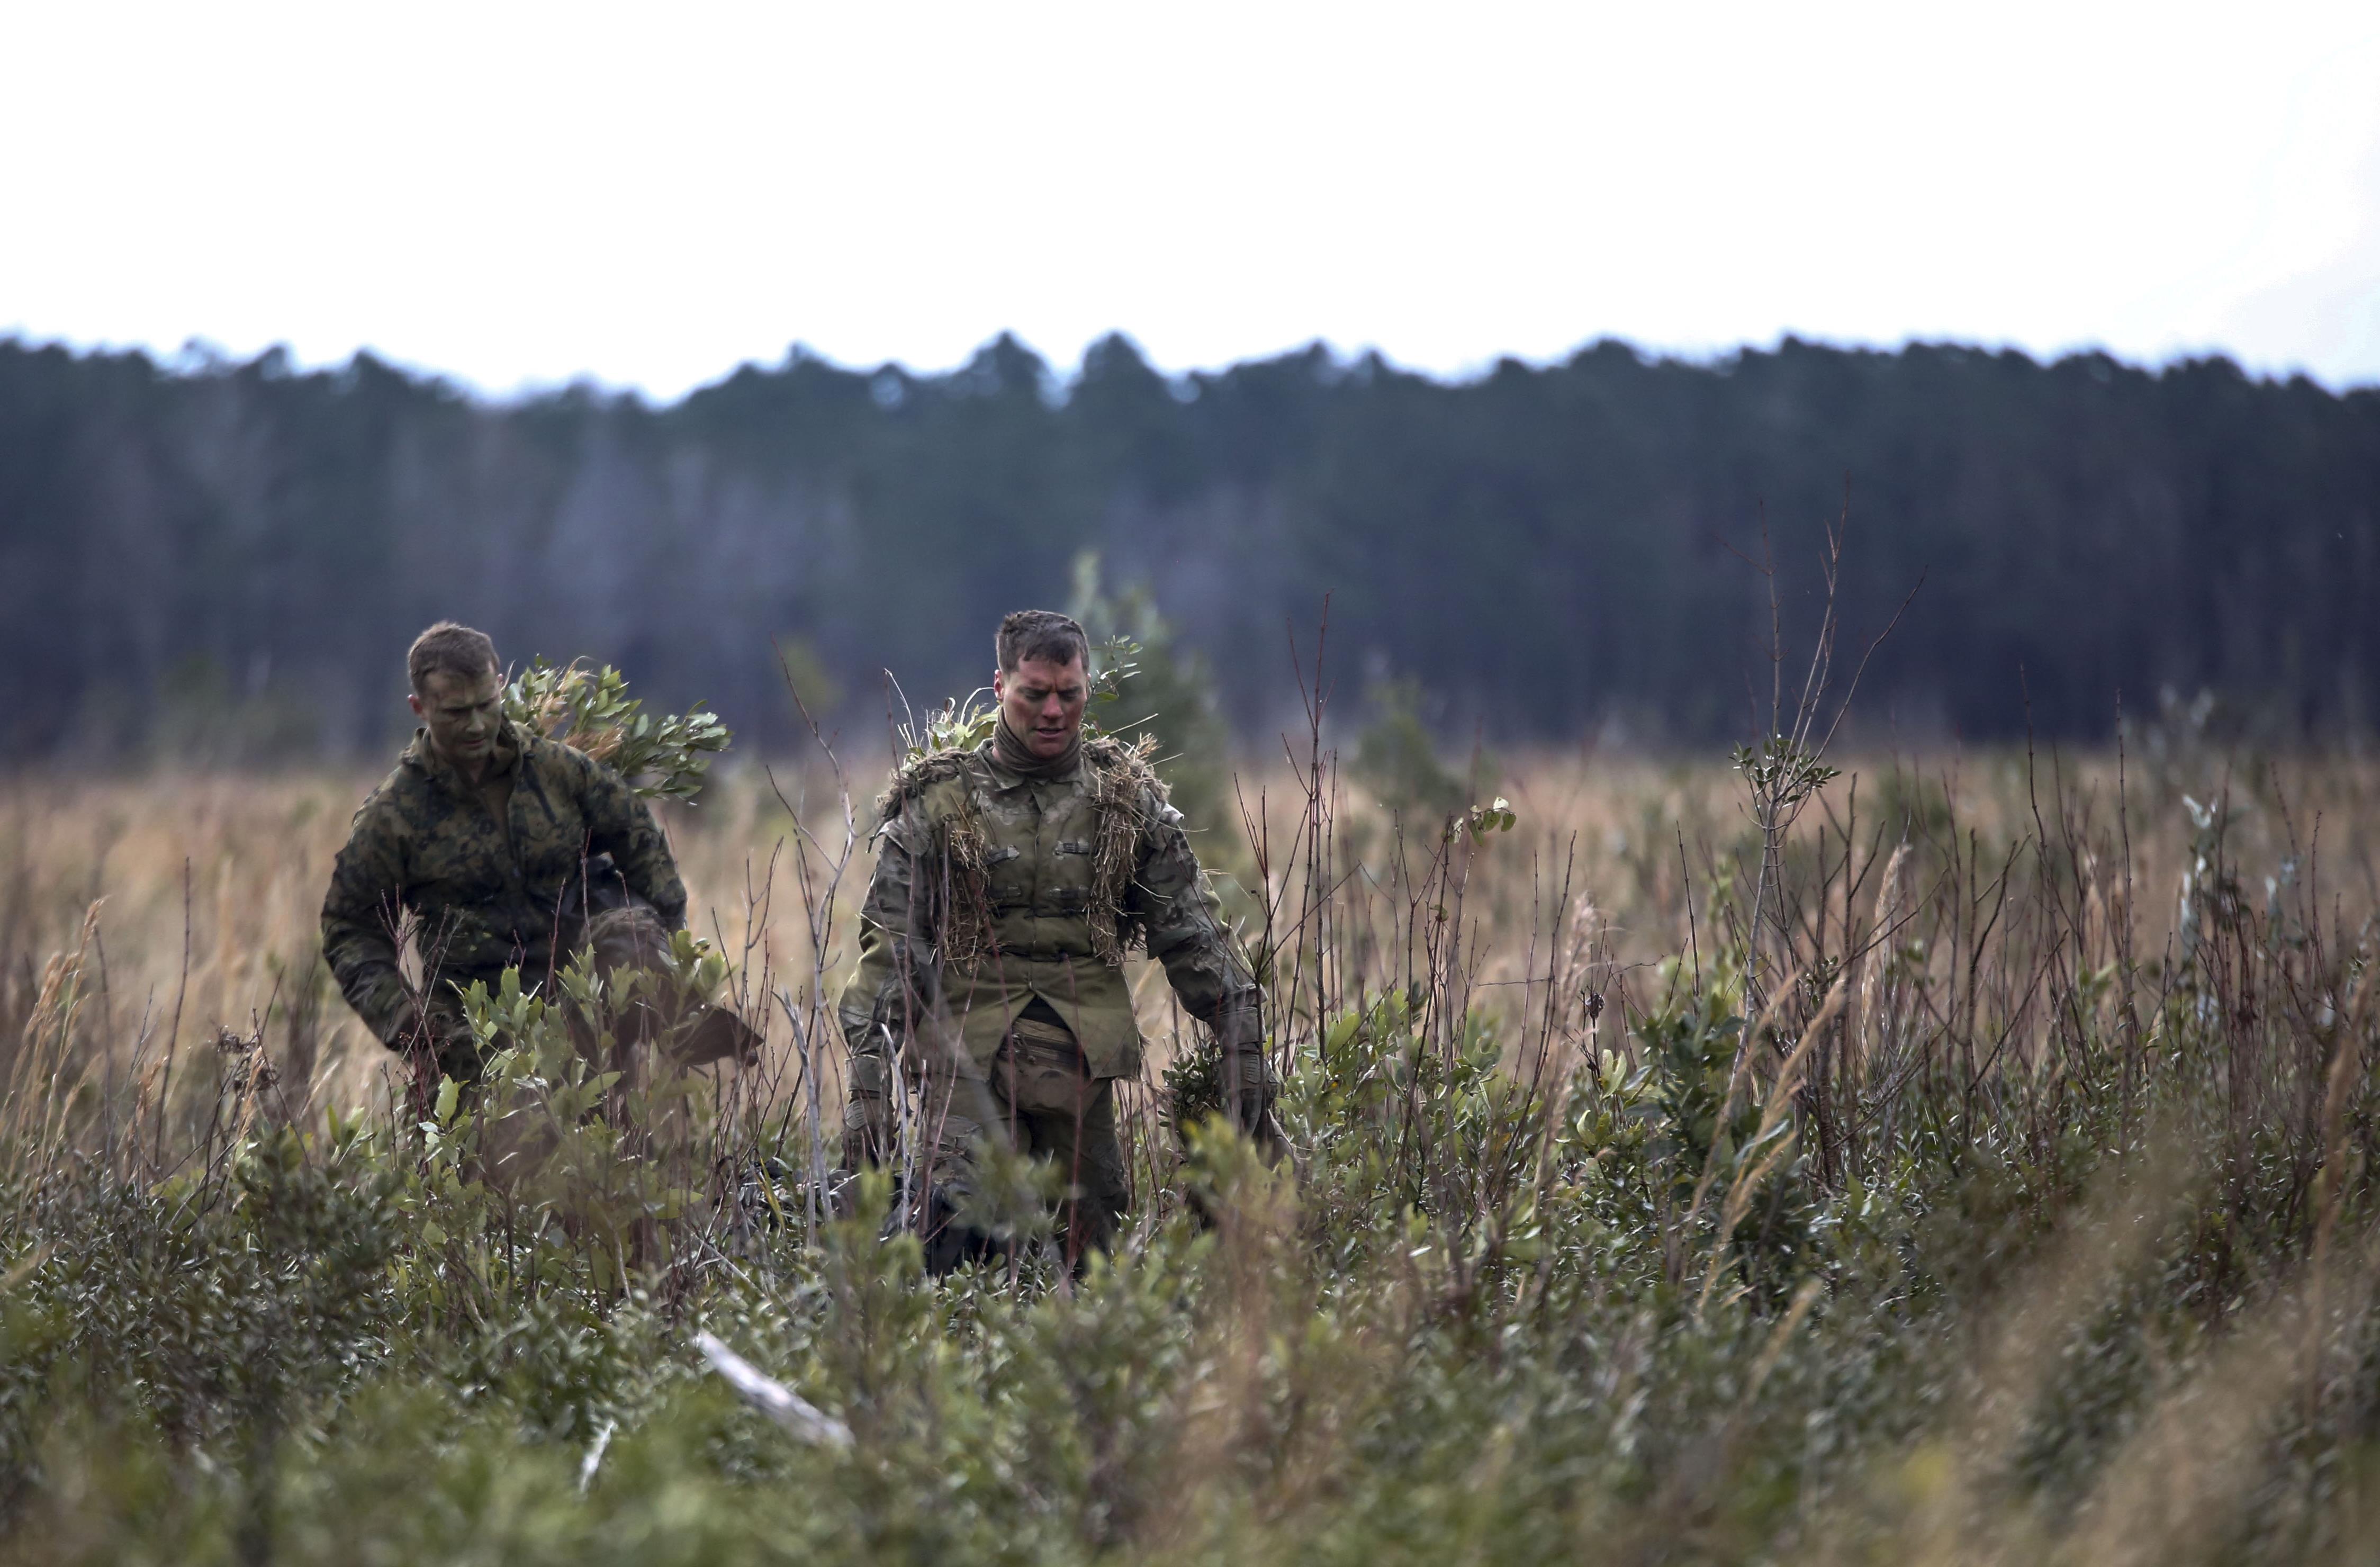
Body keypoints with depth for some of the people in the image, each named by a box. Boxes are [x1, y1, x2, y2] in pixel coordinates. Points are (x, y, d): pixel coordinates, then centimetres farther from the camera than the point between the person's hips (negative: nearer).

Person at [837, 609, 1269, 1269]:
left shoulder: (1127, 798, 11)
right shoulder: (939, 802, 3)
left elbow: (1192, 934, 13)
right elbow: (890, 946, 0)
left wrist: (1243, 1045, 6)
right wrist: (868, 1080, -8)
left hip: (1081, 1061, 3)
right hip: (969, 1057, -3)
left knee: (1089, 1247, 3)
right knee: (965, 1221, -22)